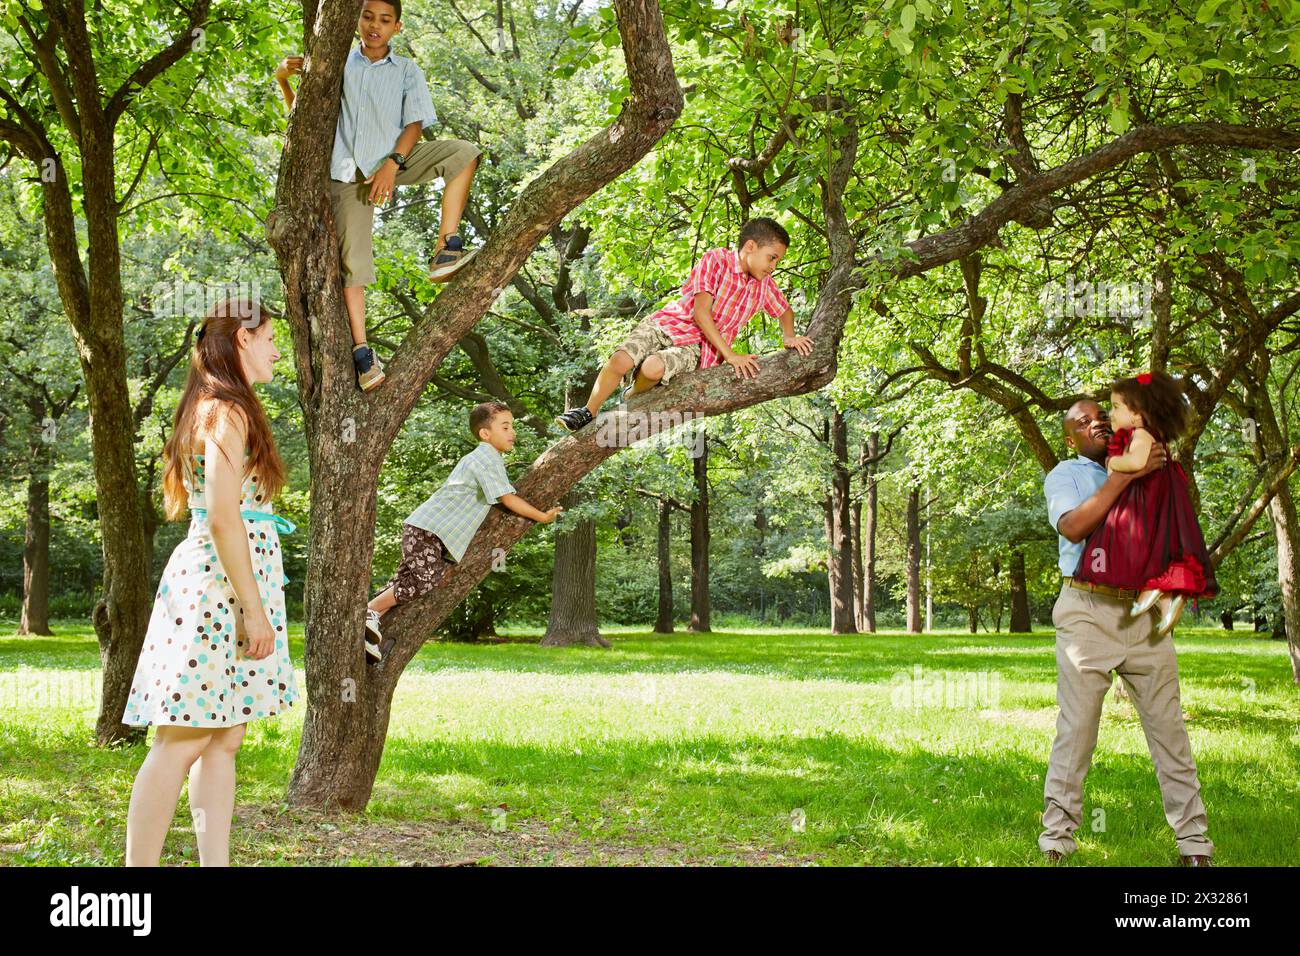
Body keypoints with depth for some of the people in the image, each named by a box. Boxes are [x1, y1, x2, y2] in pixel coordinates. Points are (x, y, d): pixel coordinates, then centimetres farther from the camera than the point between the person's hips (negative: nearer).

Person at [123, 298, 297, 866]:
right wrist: (254, 607, -19)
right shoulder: (229, 411, -12)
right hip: (222, 587, -10)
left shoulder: (208, 409, 18)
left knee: (223, 741, 7)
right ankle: (137, 878, -4)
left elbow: (176, 504, 23)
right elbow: (222, 517, -19)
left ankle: (216, 863, 7)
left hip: (211, 582, 10)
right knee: (183, 744, -7)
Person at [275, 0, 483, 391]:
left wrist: (392, 164, -15)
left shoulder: (406, 71, 8)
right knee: (352, 261, -9)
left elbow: (414, 124, 0)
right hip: (349, 171, -1)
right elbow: (303, 113, 15)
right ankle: (361, 352, -7)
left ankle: (446, 250, -25)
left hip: (393, 160, 1)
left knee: (463, 152, -19)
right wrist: (283, 79, -6)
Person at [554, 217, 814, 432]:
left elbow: (786, 310, 24)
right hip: (668, 323, -2)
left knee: (653, 368, -32)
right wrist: (730, 355, -23)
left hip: (695, 346, 2)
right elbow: (700, 312, -19)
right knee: (621, 360, -28)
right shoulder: (716, 260, -13)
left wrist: (788, 336, 2)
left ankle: (633, 397, 3)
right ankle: (588, 413, -2)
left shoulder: (763, 284, 2)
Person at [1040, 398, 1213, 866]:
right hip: (1088, 611, -4)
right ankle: (1056, 838, 4)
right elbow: (1073, 526, -14)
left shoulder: (1141, 475, 21)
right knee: (1076, 730, -3)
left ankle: (1194, 842, 6)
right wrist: (1125, 475, -17)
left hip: (1144, 611, 4)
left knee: (1168, 726, 2)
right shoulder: (1064, 476, 7)